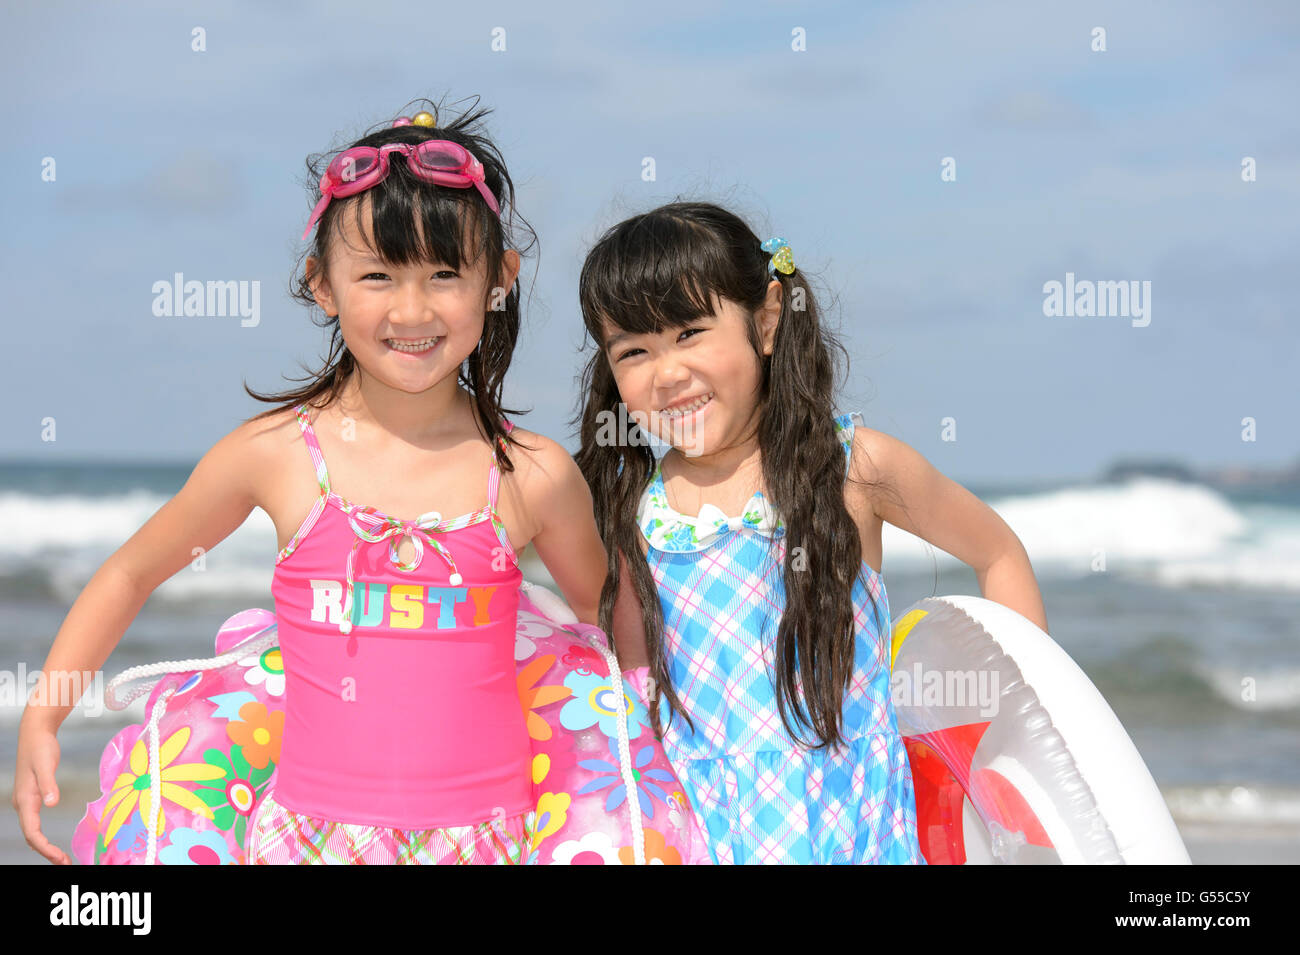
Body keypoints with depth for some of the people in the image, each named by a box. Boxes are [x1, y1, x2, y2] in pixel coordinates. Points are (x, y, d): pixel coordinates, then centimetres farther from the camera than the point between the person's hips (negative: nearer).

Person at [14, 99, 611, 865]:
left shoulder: (534, 477, -4)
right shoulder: (276, 453, -3)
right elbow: (131, 573, 11)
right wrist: (41, 719, 7)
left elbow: (616, 622, 14)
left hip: (482, 834, 0)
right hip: (311, 829, 1)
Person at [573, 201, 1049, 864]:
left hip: (851, 818, -1)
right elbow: (634, 682, 8)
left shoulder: (852, 466, -7)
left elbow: (998, 553, 8)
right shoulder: (629, 509, -2)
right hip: (701, 828, 2)